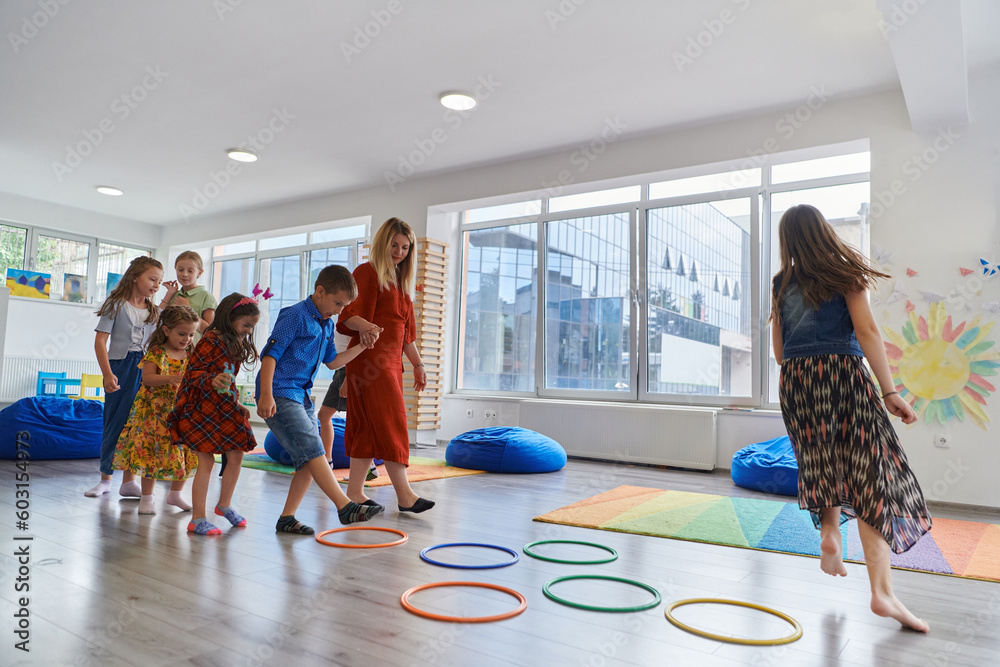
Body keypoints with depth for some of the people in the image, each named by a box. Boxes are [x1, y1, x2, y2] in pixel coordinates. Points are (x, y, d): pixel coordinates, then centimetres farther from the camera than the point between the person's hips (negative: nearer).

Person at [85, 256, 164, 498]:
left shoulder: (155, 312, 12)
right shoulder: (116, 305, -2)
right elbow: (100, 341, -7)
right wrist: (108, 374, -15)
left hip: (144, 370, 4)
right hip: (119, 368, -3)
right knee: (115, 422, 2)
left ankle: (128, 480, 12)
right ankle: (105, 478, 17)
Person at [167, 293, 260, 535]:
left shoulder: (236, 344, 14)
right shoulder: (211, 341, -13)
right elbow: (192, 372, -17)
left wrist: (237, 406, 22)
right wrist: (212, 380, -34)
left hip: (225, 409, 8)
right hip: (202, 409, -8)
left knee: (236, 456, 9)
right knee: (206, 460, -7)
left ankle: (224, 504, 31)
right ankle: (198, 519, 4)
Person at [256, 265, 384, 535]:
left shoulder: (327, 325, 15)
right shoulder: (295, 316, -11)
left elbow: (332, 361, 24)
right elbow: (270, 354, -16)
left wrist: (361, 347, 13)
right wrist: (266, 395, -23)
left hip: (301, 396, 9)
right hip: (279, 395, -9)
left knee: (310, 460, 5)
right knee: (312, 449, -16)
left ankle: (286, 517, 13)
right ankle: (345, 507, -21)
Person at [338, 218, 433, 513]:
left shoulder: (399, 282, 21)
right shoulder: (367, 273, -5)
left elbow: (406, 331, 24)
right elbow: (351, 314, -16)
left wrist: (417, 363, 21)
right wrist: (364, 326, -38)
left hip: (392, 361, 8)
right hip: (371, 358, -8)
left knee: (370, 427, 8)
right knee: (390, 422, -10)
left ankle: (354, 492, 13)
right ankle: (404, 494, -8)